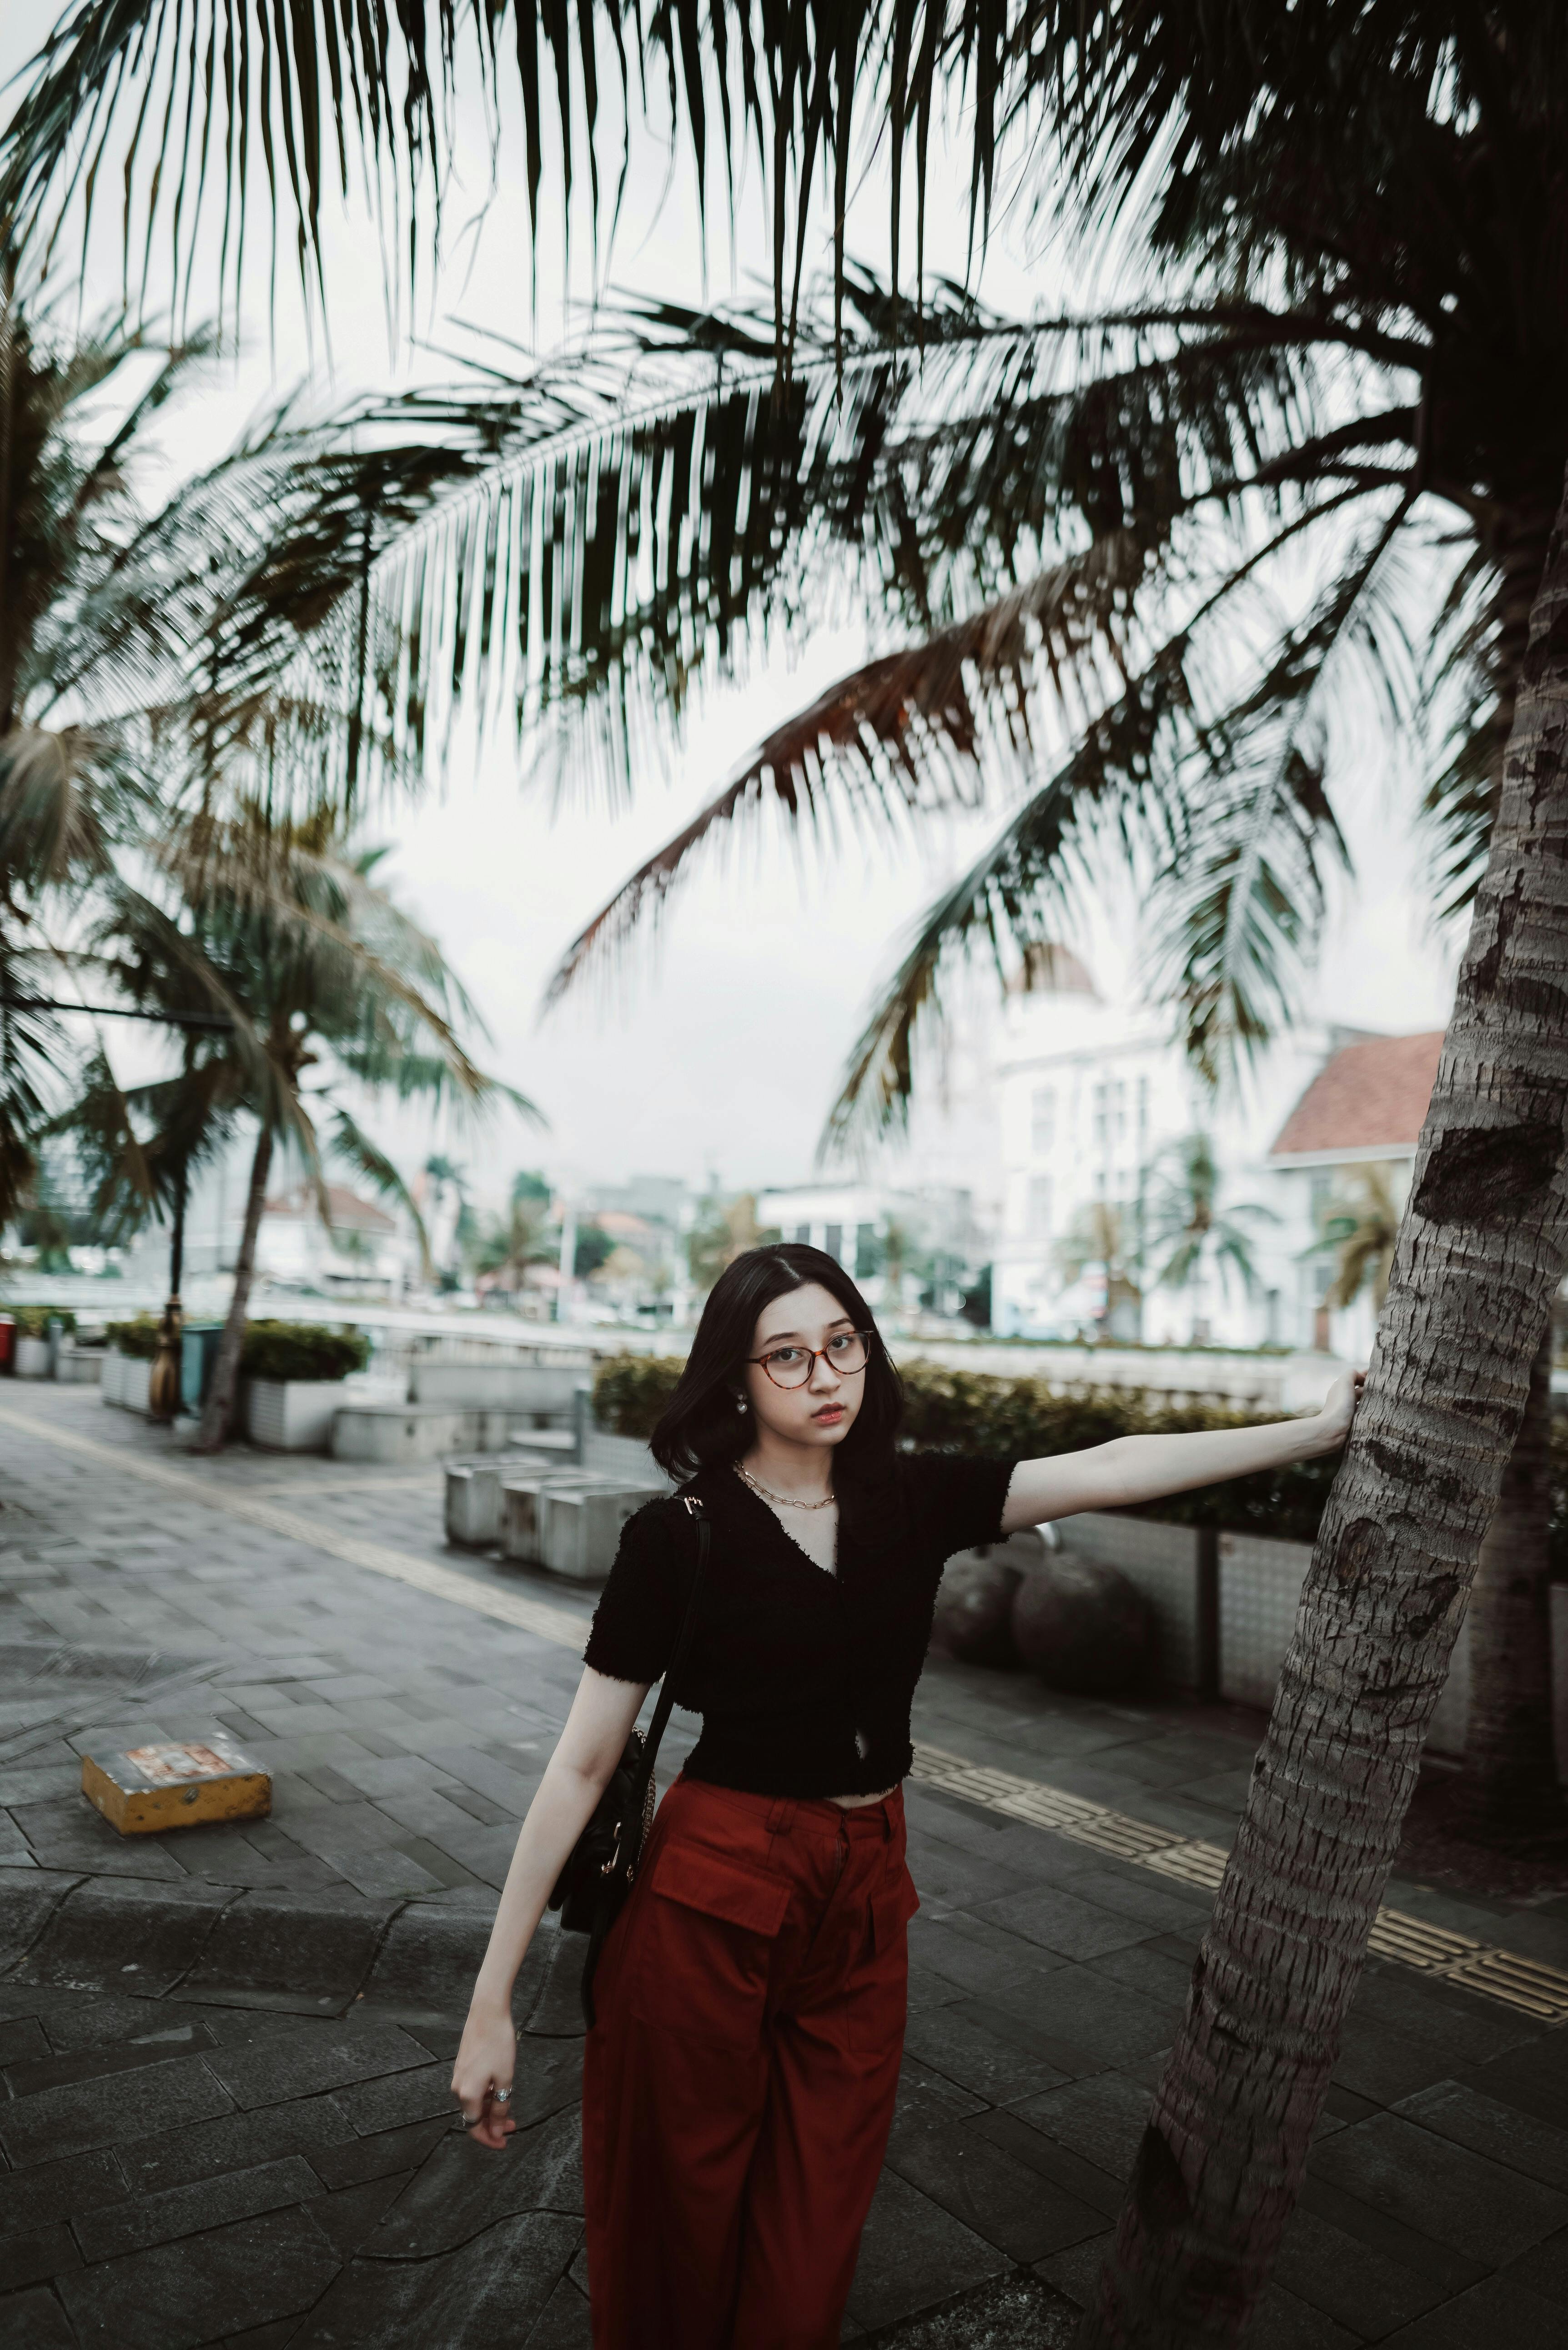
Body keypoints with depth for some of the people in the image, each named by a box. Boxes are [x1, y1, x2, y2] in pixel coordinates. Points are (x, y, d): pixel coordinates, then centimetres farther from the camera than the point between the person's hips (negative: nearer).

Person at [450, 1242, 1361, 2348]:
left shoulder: (915, 1499, -2)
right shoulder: (679, 1536, -13)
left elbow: (1109, 1470, -7)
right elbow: (581, 1768, -11)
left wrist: (1322, 1427, -11)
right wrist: (493, 2000, -11)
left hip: (865, 1897, 4)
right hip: (713, 1899, -3)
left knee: (811, 2243, 15)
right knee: (679, 2227, 14)